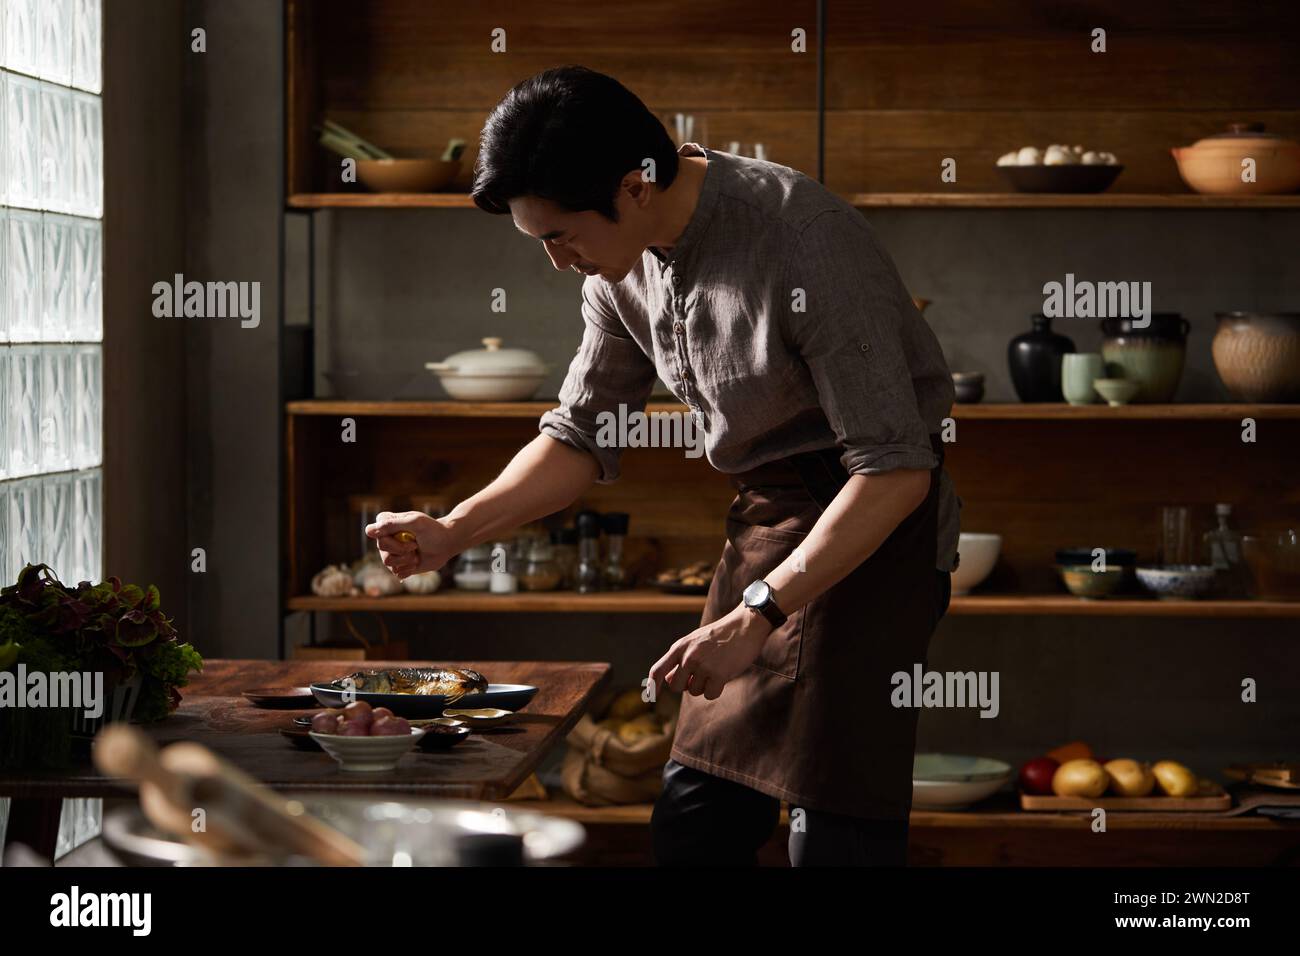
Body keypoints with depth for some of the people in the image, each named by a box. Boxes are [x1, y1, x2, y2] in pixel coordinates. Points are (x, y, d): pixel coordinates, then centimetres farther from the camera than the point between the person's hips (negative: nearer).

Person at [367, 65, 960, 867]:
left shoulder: (802, 243, -24)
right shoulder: (625, 264, 0)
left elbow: (895, 470, -25)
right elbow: (582, 437, 12)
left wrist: (754, 618, -28)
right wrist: (452, 532, -2)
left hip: (876, 516, -8)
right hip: (768, 514, 8)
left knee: (834, 827, -9)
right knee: (696, 813, 7)